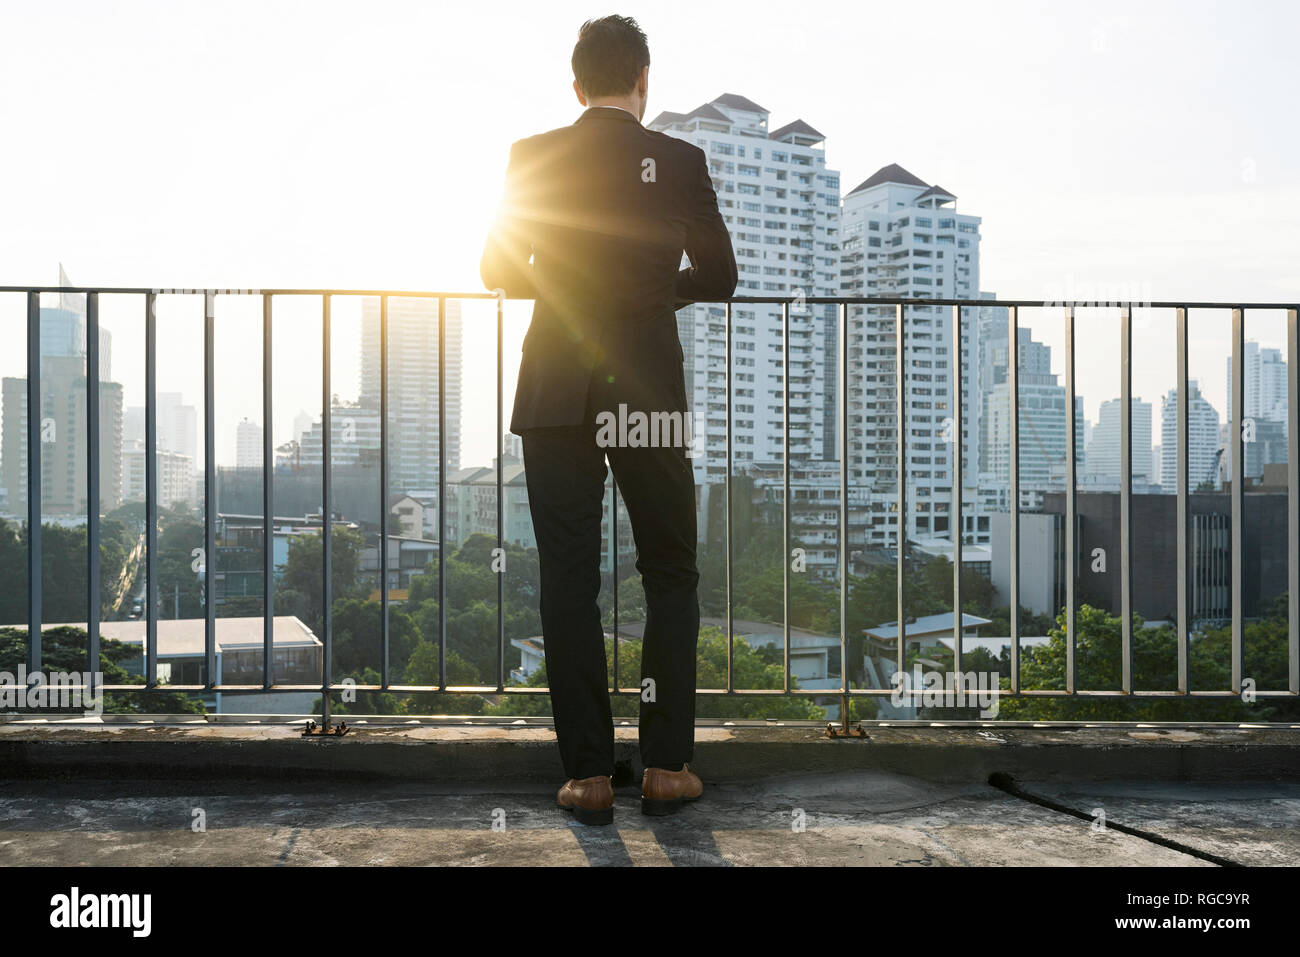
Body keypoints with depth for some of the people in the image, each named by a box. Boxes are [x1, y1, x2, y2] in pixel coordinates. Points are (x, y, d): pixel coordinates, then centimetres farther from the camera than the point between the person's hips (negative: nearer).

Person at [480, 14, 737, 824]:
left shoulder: (532, 157, 2)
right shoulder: (681, 162, -1)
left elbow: (500, 271, 7)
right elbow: (719, 277, 4)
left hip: (557, 392, 1)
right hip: (650, 390, -1)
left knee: (569, 581, 5)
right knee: (671, 576, 11)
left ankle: (589, 774, 7)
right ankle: (666, 765, 11)